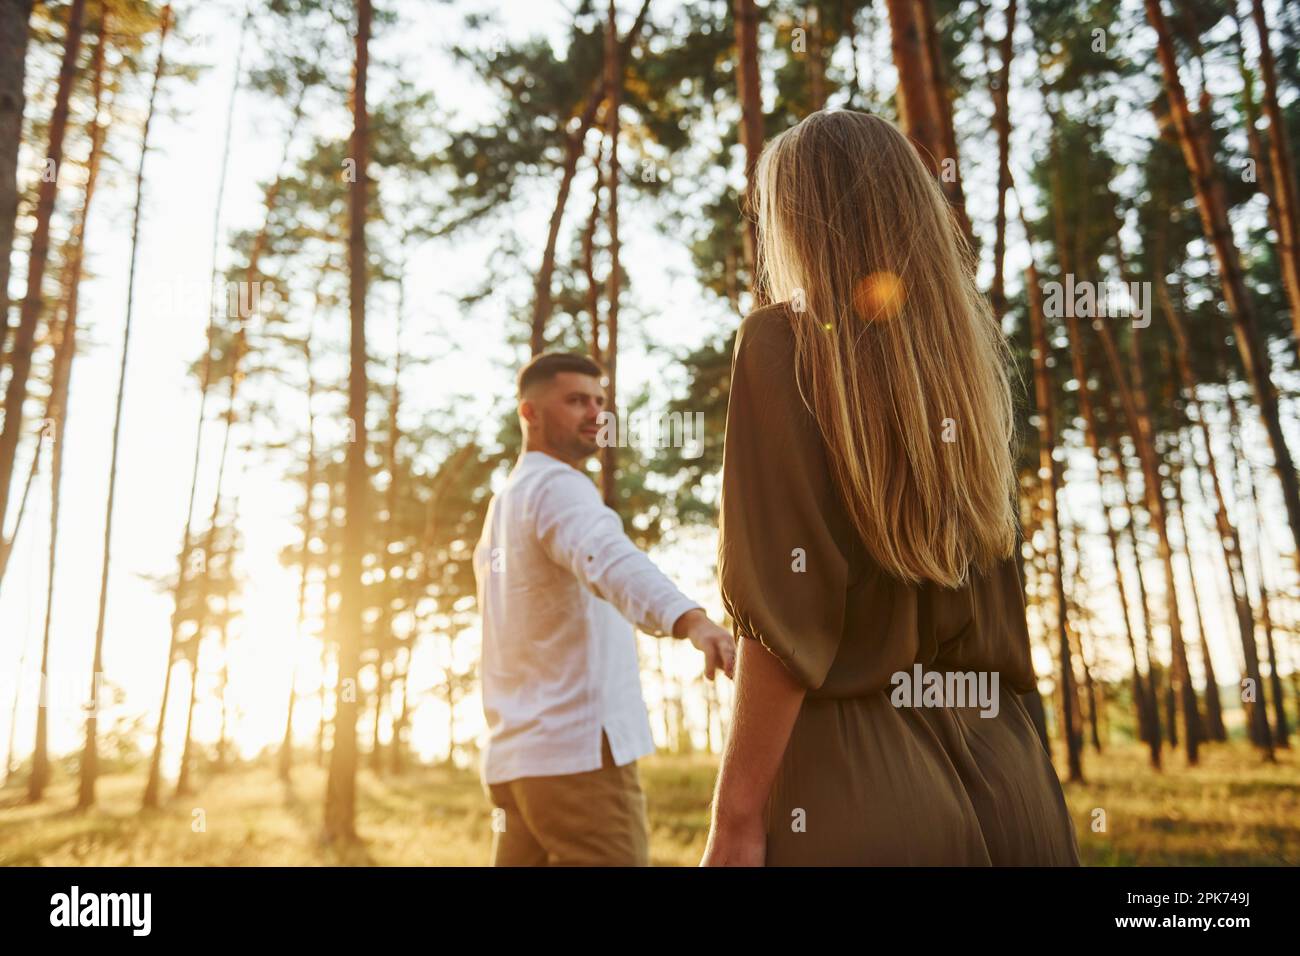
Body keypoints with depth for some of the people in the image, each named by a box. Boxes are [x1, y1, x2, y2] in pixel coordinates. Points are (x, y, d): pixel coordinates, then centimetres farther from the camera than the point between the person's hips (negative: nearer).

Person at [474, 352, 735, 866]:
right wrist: (690, 619, -47)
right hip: (578, 750, -9)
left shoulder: (502, 505, 20)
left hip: (516, 756, 9)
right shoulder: (558, 485, -9)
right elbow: (611, 560, -31)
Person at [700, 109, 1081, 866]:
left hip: (857, 780, -6)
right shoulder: (972, 347, 11)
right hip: (1006, 777, 6)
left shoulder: (784, 339, -7)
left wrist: (737, 820, -14)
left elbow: (790, 605, -16)